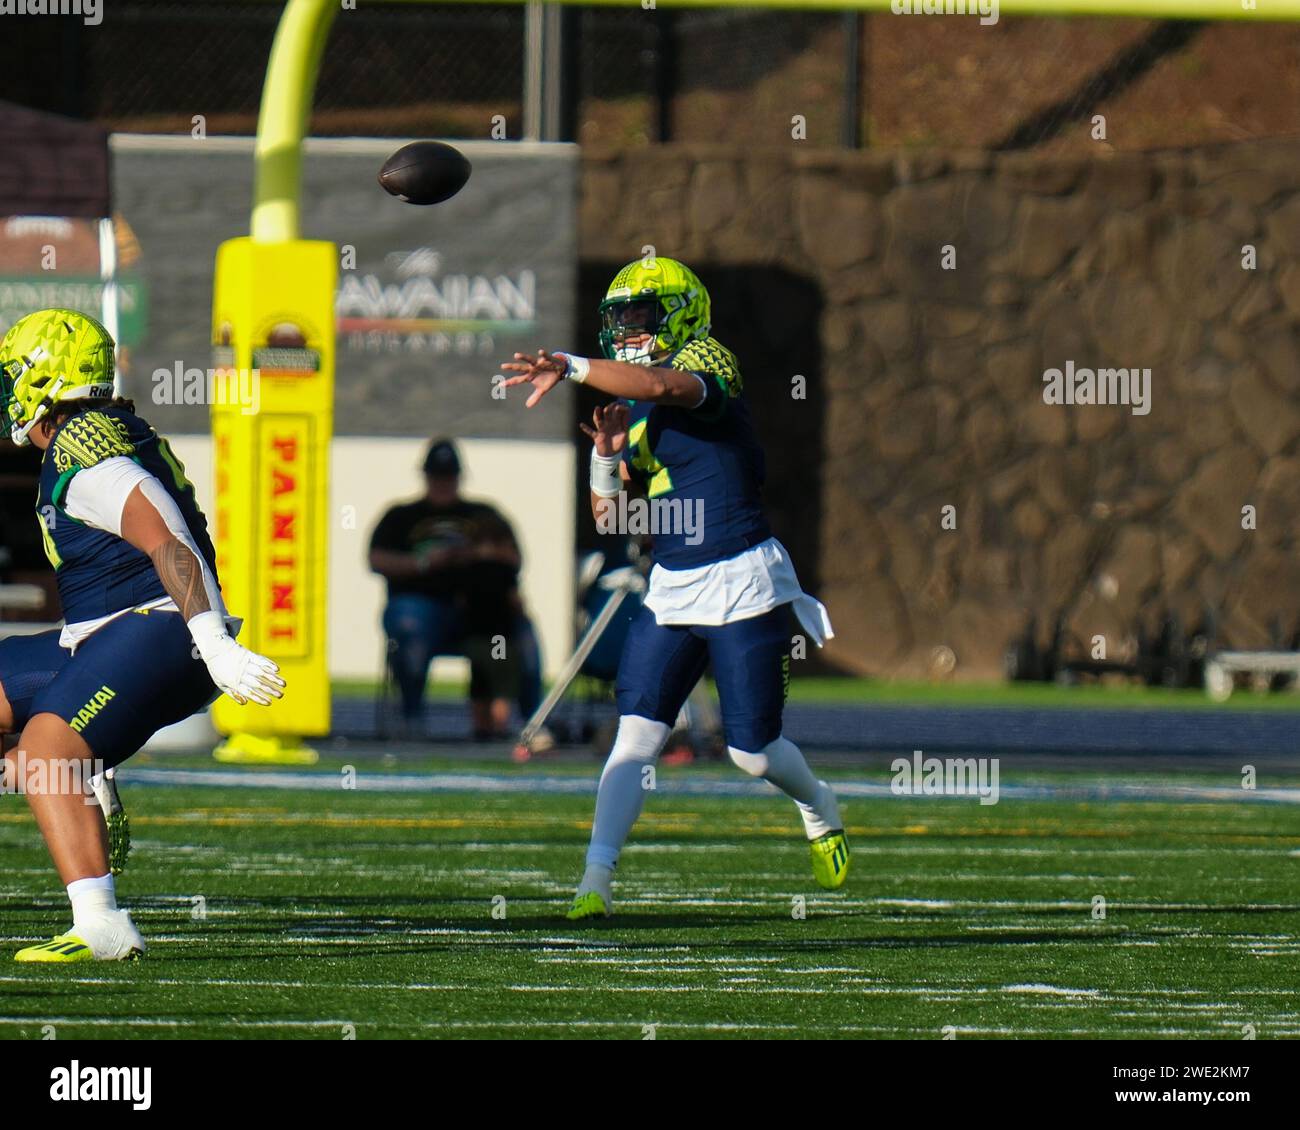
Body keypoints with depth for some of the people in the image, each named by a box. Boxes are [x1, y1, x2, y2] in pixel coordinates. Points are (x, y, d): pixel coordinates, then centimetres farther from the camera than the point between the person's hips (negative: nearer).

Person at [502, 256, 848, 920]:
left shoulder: (708, 363, -8)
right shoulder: (629, 406, 13)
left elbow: (658, 386, -33)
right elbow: (609, 516, 15)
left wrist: (571, 368, -37)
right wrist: (607, 456, -3)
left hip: (742, 582, -6)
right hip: (671, 590, 6)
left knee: (752, 751, 3)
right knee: (636, 733, -9)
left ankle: (822, 813, 34)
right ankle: (596, 880, -14)